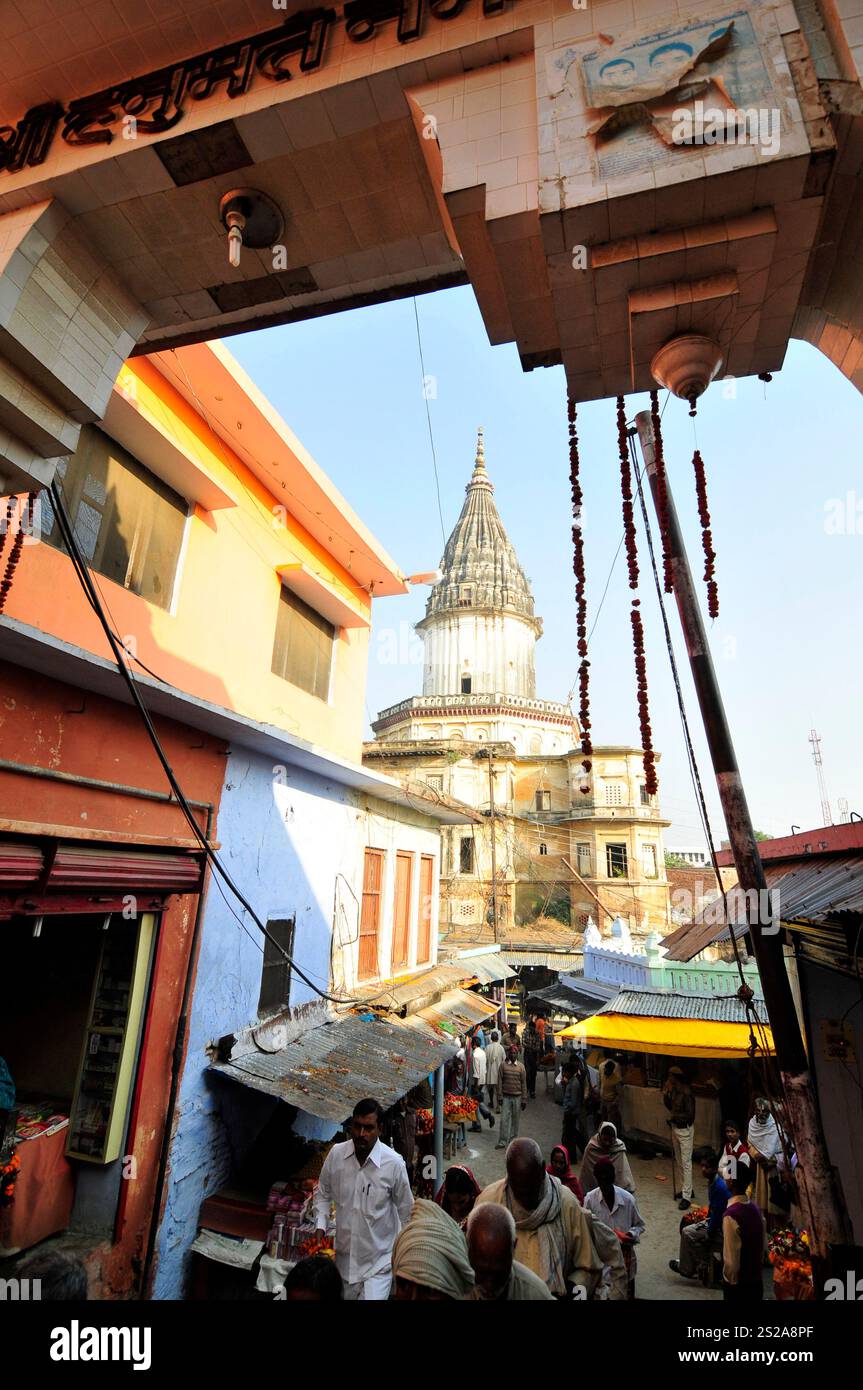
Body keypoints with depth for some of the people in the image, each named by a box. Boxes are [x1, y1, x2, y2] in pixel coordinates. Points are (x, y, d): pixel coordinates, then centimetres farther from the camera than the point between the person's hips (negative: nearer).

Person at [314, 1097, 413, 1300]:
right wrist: (320, 1227, -6)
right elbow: (323, 1194, 6)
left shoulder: (394, 1163, -21)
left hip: (379, 1261, -3)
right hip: (344, 1256, 3)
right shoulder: (336, 1154, -13)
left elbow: (406, 1211, -8)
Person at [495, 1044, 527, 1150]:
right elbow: (500, 1081, 0)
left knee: (515, 1120, 8)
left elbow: (524, 1083, 1)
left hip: (517, 1097, 0)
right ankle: (502, 1141, 8)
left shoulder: (521, 1066, -1)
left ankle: (513, 1140, 22)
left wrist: (524, 1099, 0)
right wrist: (500, 1096, -3)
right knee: (504, 1119, 0)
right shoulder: (503, 1065, -2)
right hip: (506, 1096, 0)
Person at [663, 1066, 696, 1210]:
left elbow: (689, 1114, -23)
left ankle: (686, 1197, 5)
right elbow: (670, 1107, 10)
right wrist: (665, 1094, -6)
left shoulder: (686, 1093, -23)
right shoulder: (674, 1090, 2)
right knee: (678, 1162, 18)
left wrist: (673, 1116, -17)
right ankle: (682, 1189, 31)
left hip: (685, 1130, -9)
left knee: (686, 1163, -2)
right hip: (675, 1128, 9)